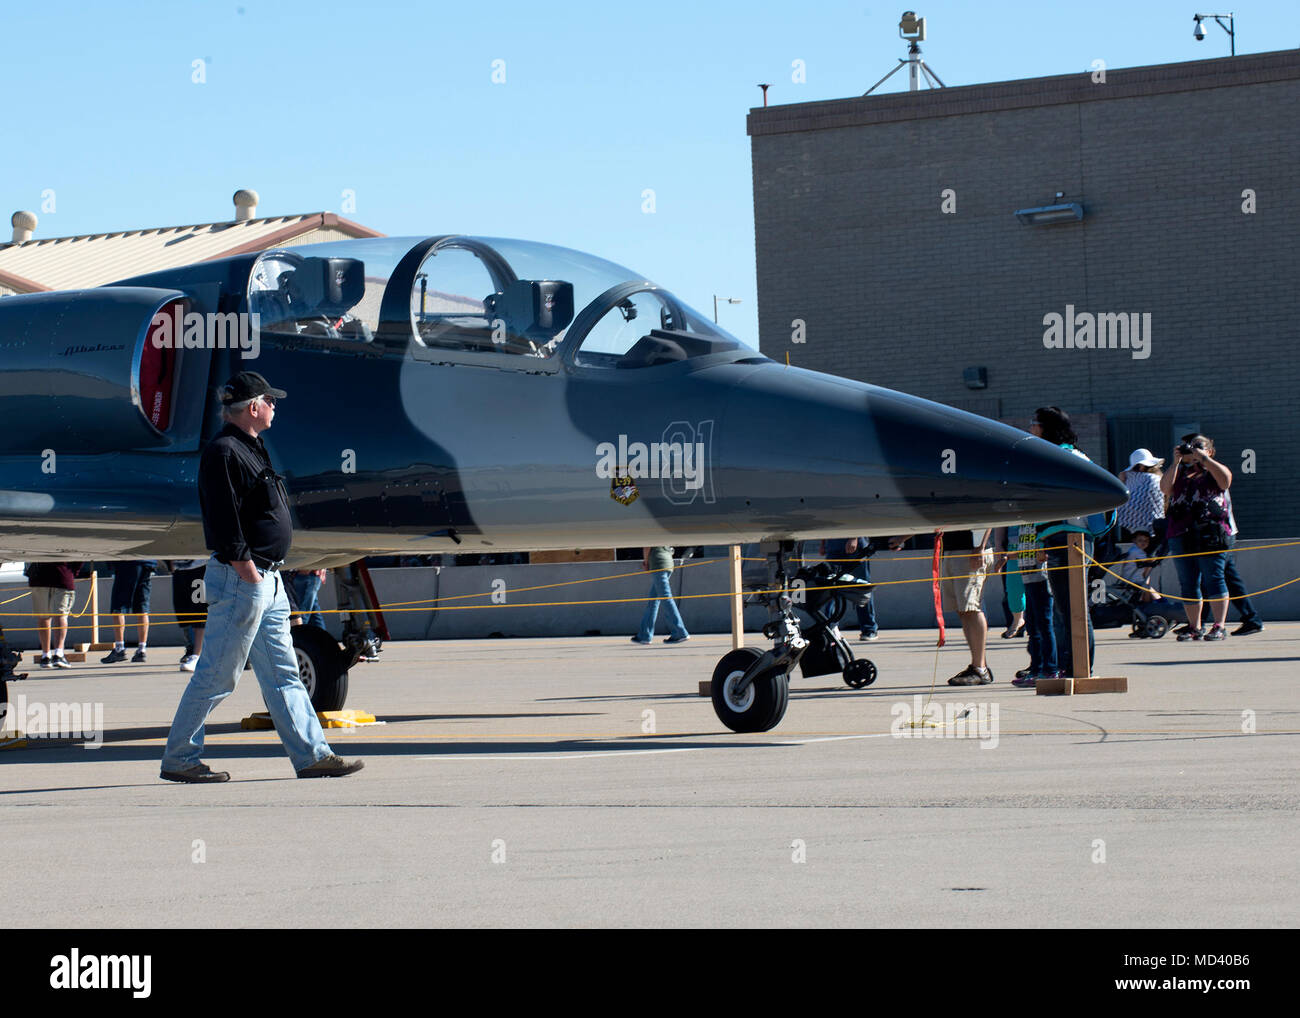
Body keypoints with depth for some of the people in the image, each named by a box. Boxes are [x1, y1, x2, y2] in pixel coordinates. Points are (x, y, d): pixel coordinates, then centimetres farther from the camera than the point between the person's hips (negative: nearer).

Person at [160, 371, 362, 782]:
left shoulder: (251, 450, 17)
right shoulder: (222, 453, -15)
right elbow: (225, 526, -21)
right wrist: (252, 578, -23)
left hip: (267, 579, 10)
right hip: (240, 579, -10)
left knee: (283, 675, 9)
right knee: (217, 676, -4)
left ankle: (311, 755, 11)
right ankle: (178, 759, 4)